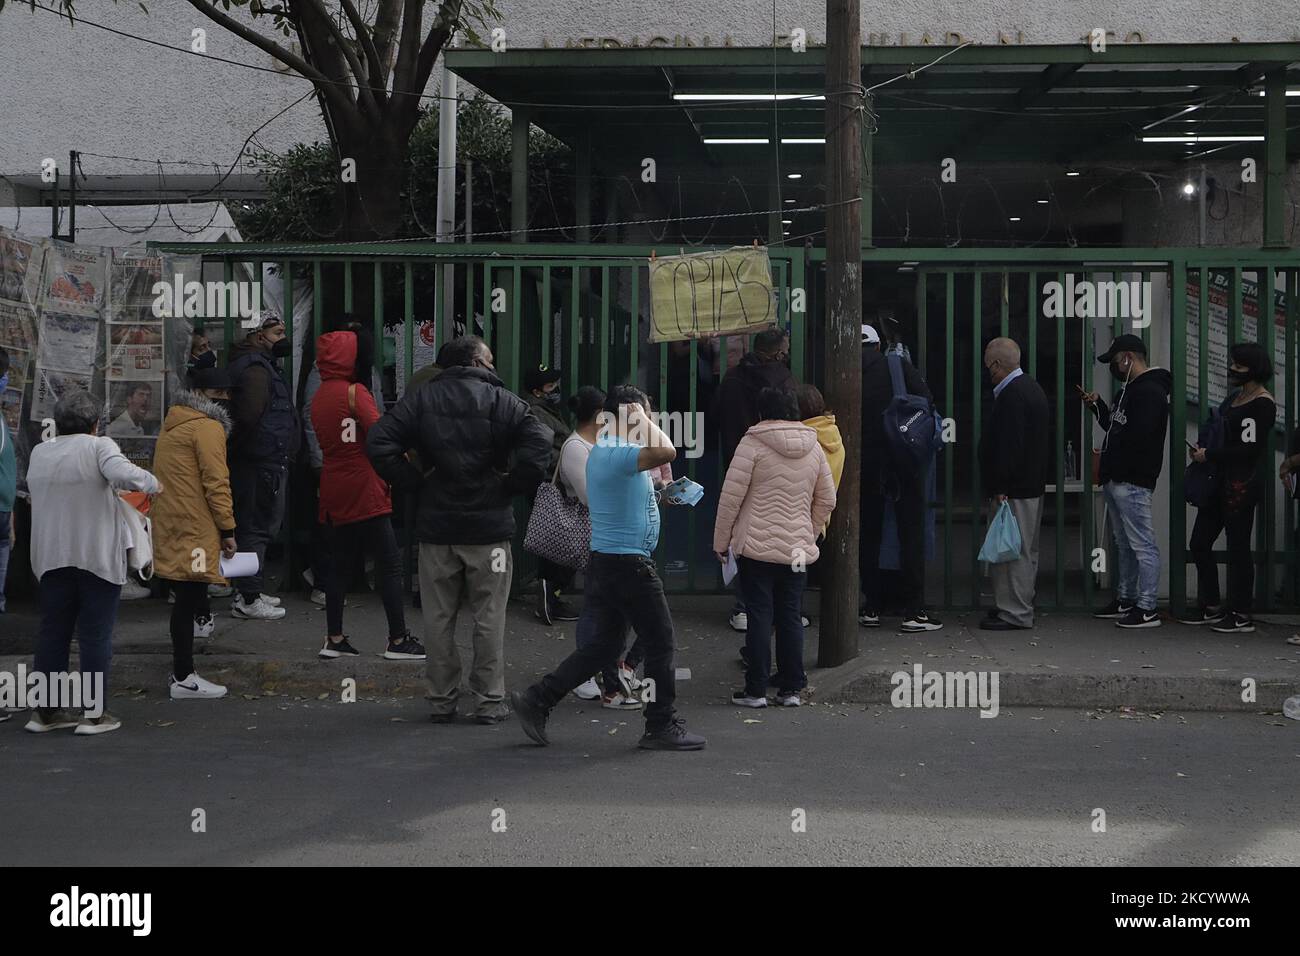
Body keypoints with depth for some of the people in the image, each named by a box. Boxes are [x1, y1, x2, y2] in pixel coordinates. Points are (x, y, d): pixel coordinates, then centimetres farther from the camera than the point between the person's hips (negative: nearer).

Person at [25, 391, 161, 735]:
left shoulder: (39, 453, 8)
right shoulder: (99, 447, -8)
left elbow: (36, 495, 13)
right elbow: (122, 474, -25)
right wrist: (152, 483, -8)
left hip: (51, 557, 5)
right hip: (98, 556, -4)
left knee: (52, 632, 12)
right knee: (95, 635, 2)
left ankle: (45, 710, 15)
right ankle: (93, 713, 4)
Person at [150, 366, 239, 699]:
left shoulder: (173, 423, 19)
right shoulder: (208, 427, -9)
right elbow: (216, 482, -14)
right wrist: (228, 530, -9)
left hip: (169, 526, 9)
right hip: (194, 529, -9)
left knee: (186, 596, 14)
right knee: (190, 596, -6)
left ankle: (182, 672, 20)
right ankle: (184, 679, -4)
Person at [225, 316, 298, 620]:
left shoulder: (260, 365, 19)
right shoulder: (256, 369, -15)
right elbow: (250, 414, -27)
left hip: (259, 462, 11)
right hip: (263, 462, -11)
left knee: (253, 526, 17)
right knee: (257, 527, -6)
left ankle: (248, 591, 26)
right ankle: (247, 599, -2)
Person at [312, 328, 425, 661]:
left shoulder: (318, 397, 10)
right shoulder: (355, 392, -12)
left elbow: (324, 443, 14)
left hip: (333, 493, 7)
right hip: (365, 492, -7)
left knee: (339, 563, 13)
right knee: (389, 562, -1)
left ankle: (334, 639, 15)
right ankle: (398, 640, -1)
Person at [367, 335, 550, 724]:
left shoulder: (421, 398, 4)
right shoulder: (502, 401, -3)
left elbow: (379, 443, -6)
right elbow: (538, 444, -17)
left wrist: (414, 481, 1)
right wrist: (512, 485, -5)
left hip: (436, 527, 2)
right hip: (489, 528, -2)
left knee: (438, 619, 10)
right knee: (489, 619, 6)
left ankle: (442, 701, 16)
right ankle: (489, 702, 10)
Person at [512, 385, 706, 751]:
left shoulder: (602, 451, 14)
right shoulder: (618, 454, -19)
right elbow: (667, 451, -33)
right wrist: (642, 420, -18)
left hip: (605, 562, 10)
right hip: (629, 563, -10)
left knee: (604, 645, 13)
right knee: (660, 642, 2)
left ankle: (537, 700, 11)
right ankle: (662, 726, 10)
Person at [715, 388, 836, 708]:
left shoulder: (753, 443, -7)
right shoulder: (813, 447, 9)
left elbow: (731, 497, -9)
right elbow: (827, 500, 14)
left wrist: (721, 541, 0)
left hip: (756, 547, -4)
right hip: (798, 550, 4)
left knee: (759, 617, 1)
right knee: (791, 618, 11)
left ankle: (755, 690, 4)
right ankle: (791, 689, 14)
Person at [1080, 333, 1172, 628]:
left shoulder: (1150, 392, -14)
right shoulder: (1130, 390, 20)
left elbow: (1138, 437, -23)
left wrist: (1109, 450, -10)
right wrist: (1097, 406, 15)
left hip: (1133, 482, -11)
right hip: (1116, 480, 11)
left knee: (1142, 544, -8)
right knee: (1124, 543, 17)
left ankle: (1147, 609, -7)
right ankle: (1125, 601, 26)